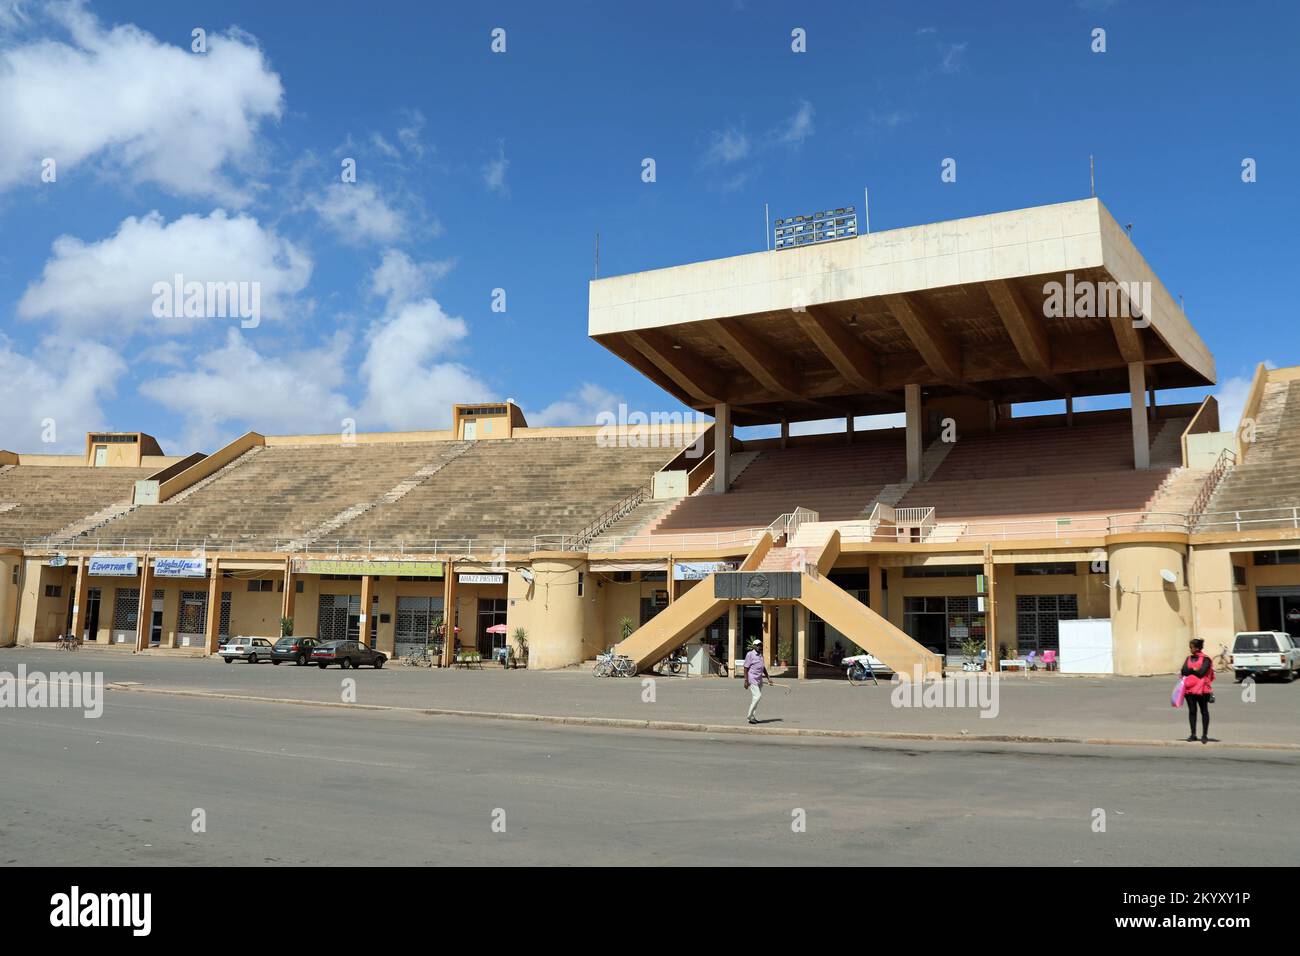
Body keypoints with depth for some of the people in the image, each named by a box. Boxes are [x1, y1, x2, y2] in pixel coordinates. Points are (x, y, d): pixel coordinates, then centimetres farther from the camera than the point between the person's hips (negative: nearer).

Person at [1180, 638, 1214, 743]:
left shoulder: (1205, 659, -4)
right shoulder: (1189, 658, 14)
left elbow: (1201, 672, -15)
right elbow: (1184, 671, 3)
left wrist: (1190, 670, -3)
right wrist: (1194, 669, -8)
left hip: (1201, 688, -5)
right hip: (1189, 687, 5)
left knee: (1204, 711, 4)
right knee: (1192, 711, 7)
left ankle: (1205, 735, 8)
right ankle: (1193, 734, 13)